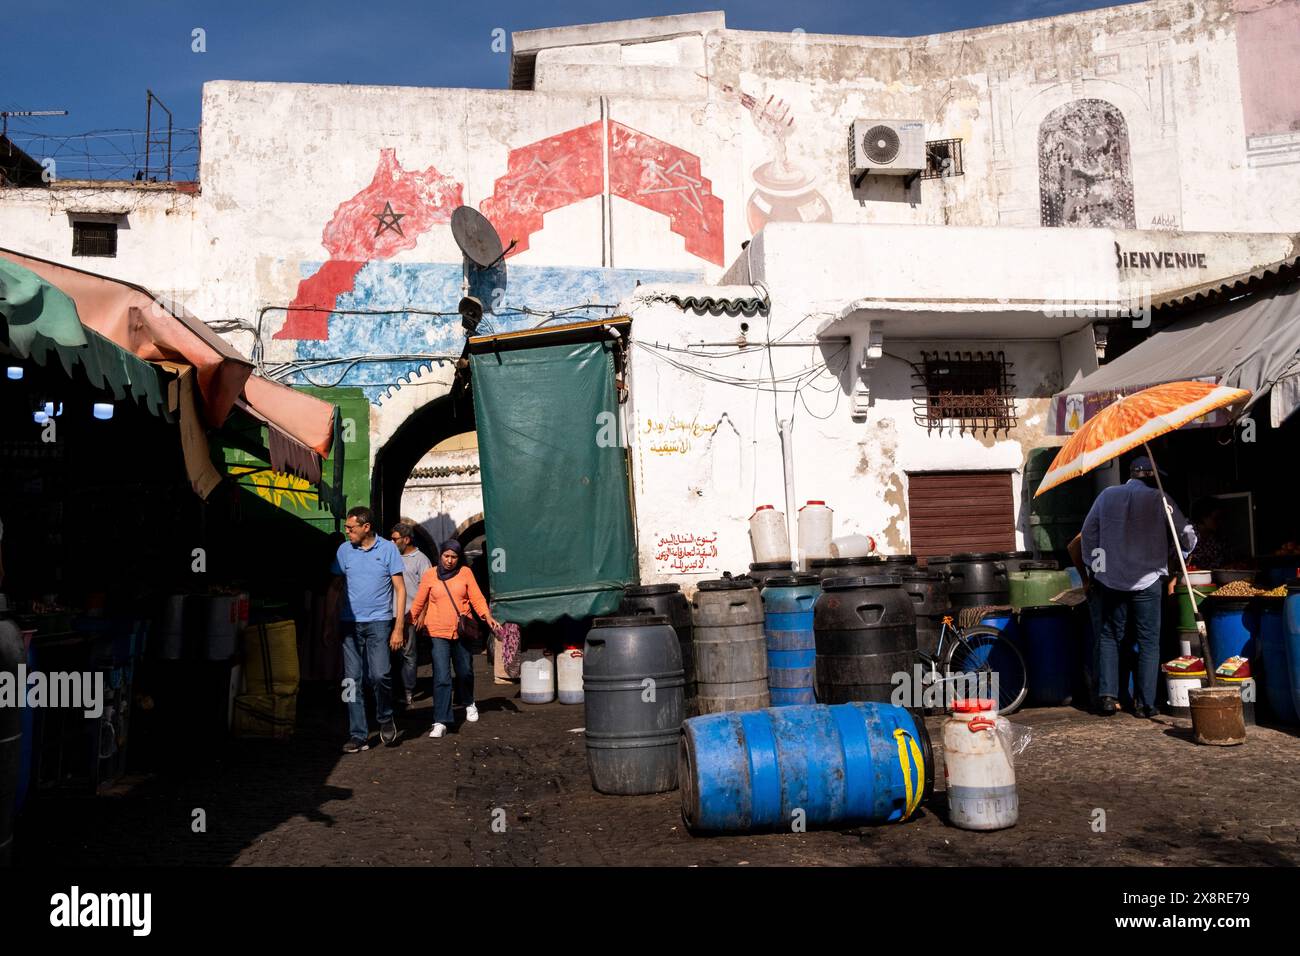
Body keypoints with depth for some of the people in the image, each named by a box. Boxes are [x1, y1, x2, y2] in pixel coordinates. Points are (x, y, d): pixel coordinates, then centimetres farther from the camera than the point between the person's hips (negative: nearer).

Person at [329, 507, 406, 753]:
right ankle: (358, 735, 9)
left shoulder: (387, 549, -2)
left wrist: (399, 627, -7)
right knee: (352, 680, 2)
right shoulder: (344, 550, 7)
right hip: (350, 623, 3)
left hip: (378, 622, -3)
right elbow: (336, 587, 14)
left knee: (379, 675, -13)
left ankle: (385, 719, 15)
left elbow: (400, 589, -1)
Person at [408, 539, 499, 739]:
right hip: (438, 633, -2)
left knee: (465, 672, 15)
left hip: (462, 631, 2)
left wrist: (488, 617, -16)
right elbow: (419, 603, 8)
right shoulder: (430, 575, 1)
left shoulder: (465, 572, 2)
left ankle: (469, 704, 43)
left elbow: (477, 598, -3)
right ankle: (440, 722, -5)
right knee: (441, 678, -9)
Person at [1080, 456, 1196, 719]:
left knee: (1108, 637, 12)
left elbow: (1088, 533, 6)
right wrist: (1177, 556, 20)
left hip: (1109, 580, 2)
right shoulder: (1159, 500, -3)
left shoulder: (1107, 495, 4)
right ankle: (1145, 703, 6)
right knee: (1149, 642, 7)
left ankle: (1107, 695, 5)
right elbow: (1187, 536, 0)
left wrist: (1093, 569, 13)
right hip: (1147, 581, -2)